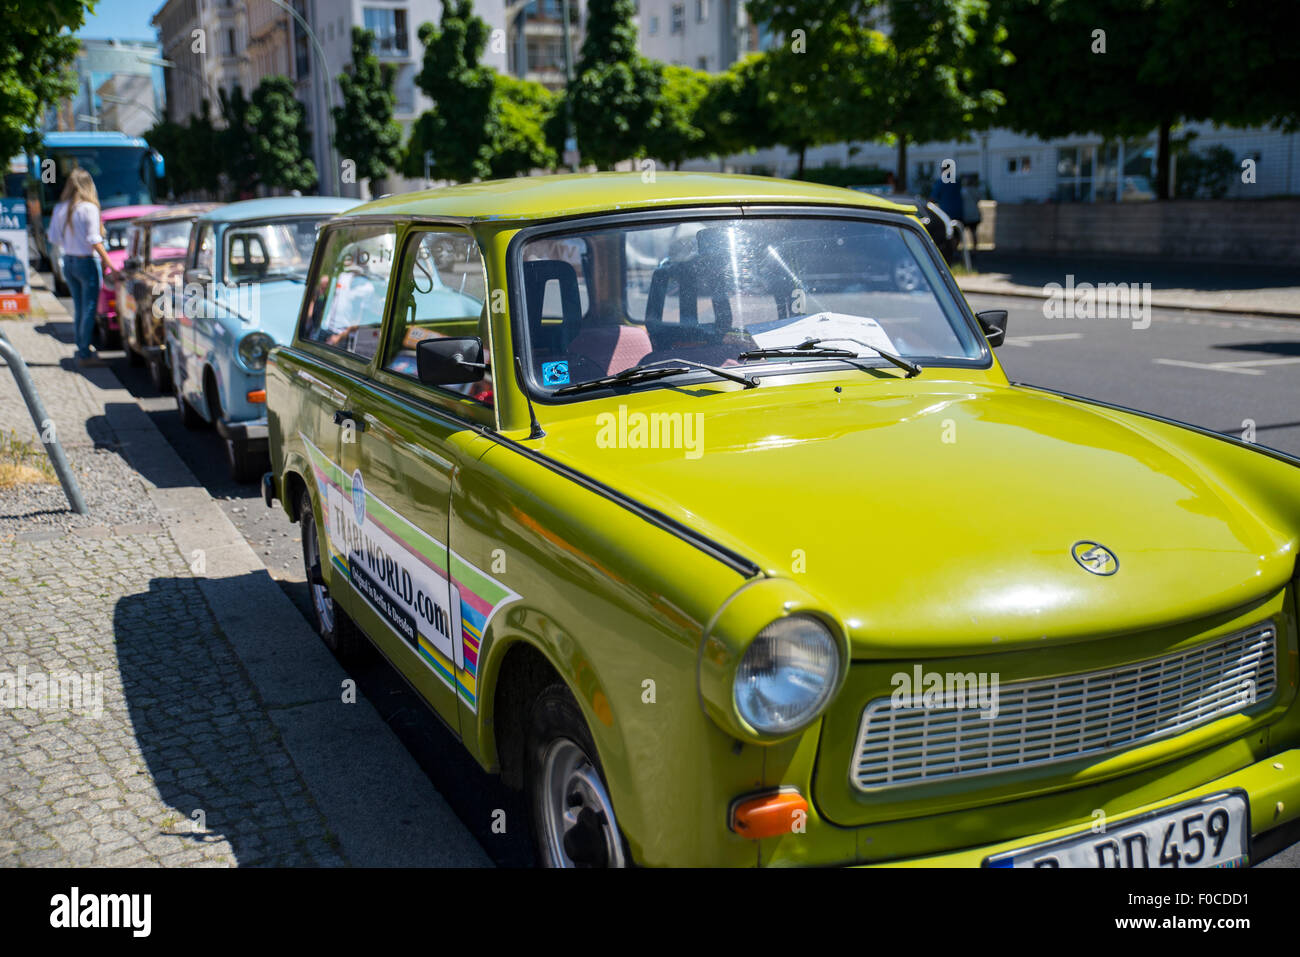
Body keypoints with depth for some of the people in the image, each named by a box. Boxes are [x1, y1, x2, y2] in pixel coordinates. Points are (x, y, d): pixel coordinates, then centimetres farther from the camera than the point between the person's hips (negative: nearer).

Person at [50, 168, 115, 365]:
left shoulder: (60, 208, 5)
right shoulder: (88, 208, -13)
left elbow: (54, 236, 10)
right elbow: (93, 240, -15)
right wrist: (107, 262, -12)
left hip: (68, 261, 7)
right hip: (86, 262, -6)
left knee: (79, 309, 15)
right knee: (89, 309, -1)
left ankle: (81, 351, 20)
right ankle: (85, 354, 0)